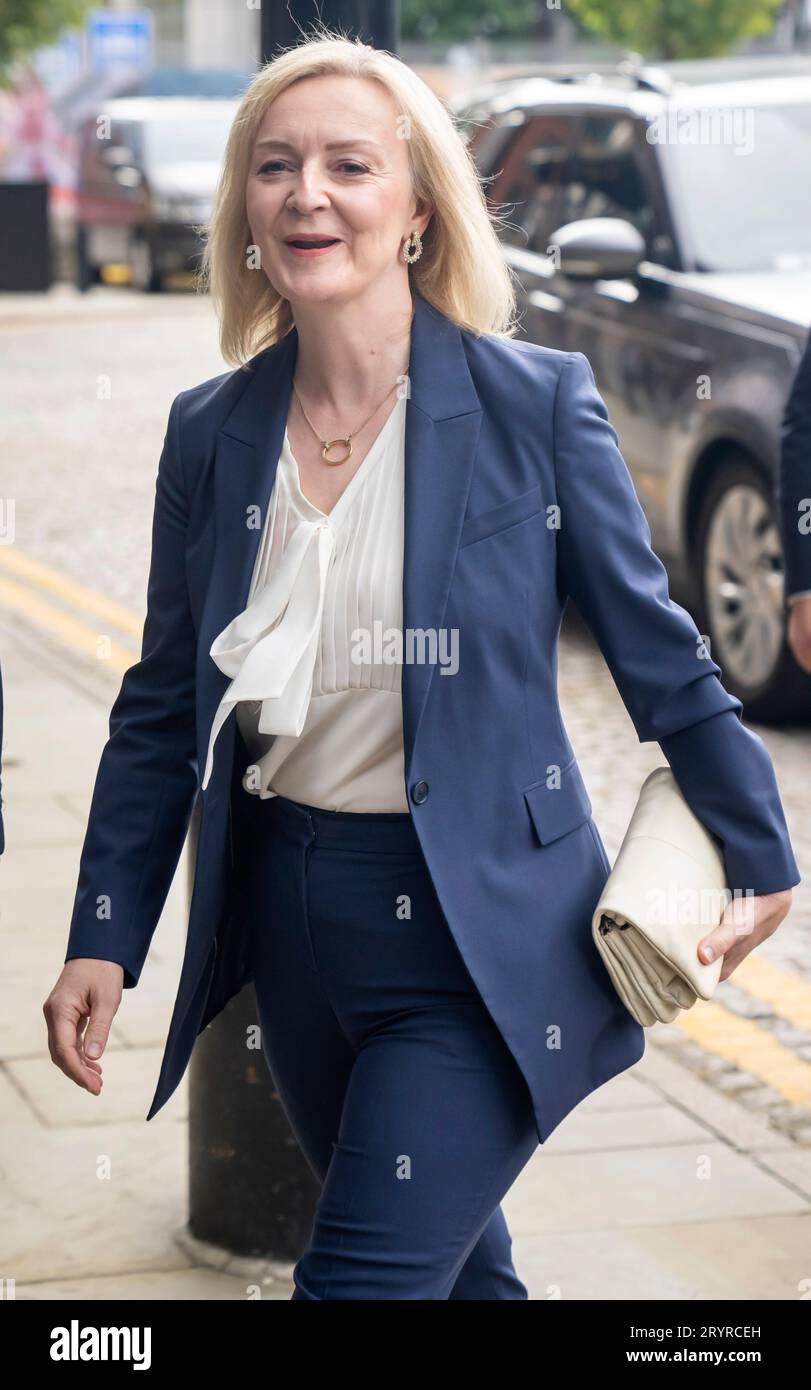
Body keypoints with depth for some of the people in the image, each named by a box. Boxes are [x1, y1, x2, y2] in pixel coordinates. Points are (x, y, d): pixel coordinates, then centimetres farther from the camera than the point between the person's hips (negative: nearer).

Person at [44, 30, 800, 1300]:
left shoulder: (537, 402, -9)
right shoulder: (212, 430, 2)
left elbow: (656, 648, -1)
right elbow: (164, 707, 9)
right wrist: (103, 938, 4)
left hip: (483, 930, -4)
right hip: (291, 910, 5)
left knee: (368, 1276, -11)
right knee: (458, 1266, 19)